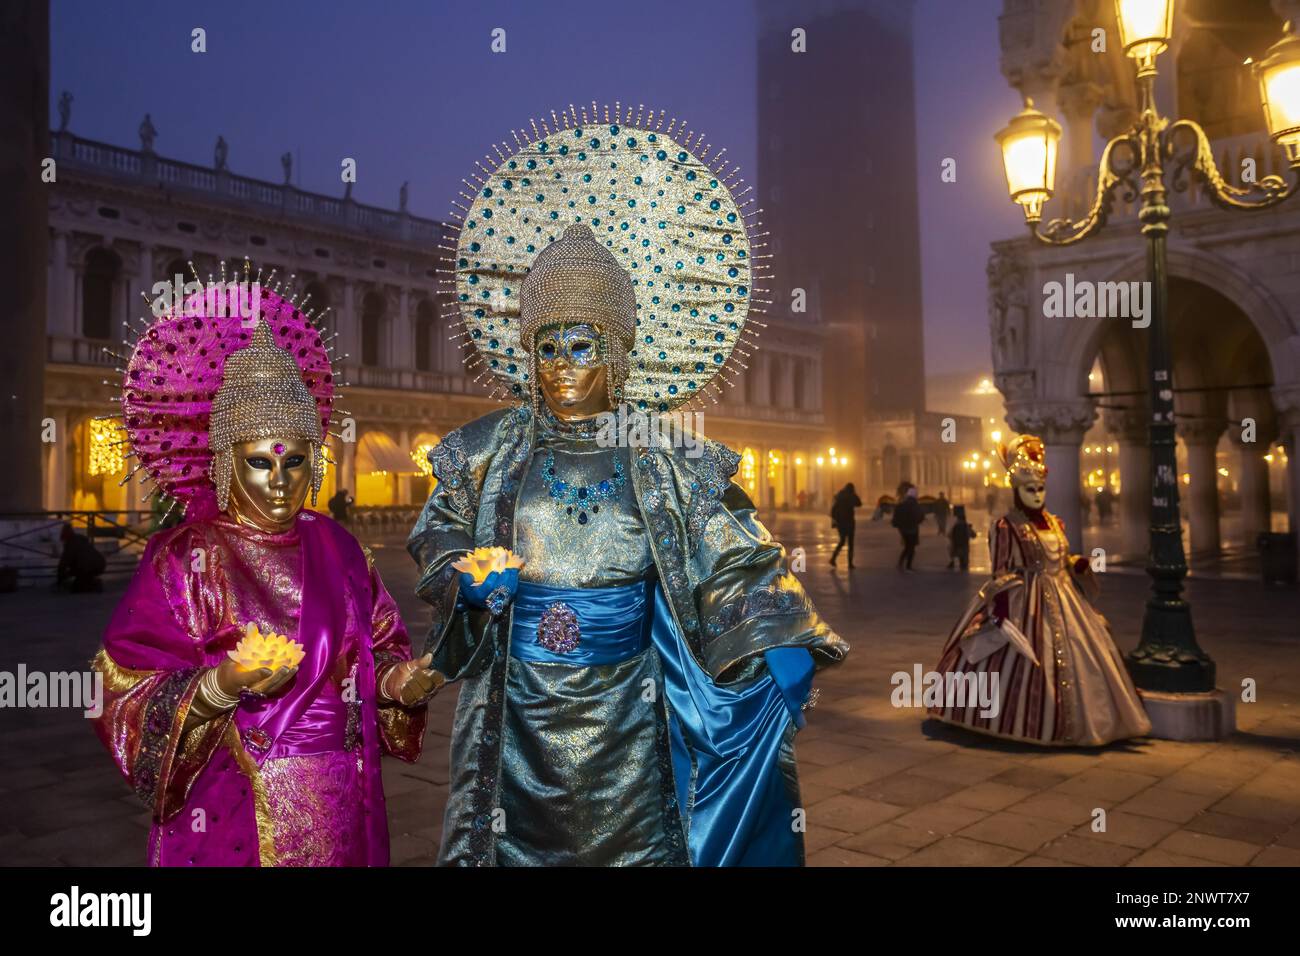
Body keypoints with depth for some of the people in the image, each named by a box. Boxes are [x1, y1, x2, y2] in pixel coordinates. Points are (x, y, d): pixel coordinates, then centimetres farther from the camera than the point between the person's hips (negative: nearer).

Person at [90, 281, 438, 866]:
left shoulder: (336, 548, 2)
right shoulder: (184, 556, -9)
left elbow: (375, 655, 8)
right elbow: (127, 695, -11)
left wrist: (397, 681, -12)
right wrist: (220, 686, -27)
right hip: (231, 817, -3)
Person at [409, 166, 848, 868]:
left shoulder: (667, 457, -5)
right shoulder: (488, 450, 1)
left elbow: (737, 561, -9)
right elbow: (437, 539, 11)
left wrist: (783, 651, -23)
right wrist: (467, 582, -11)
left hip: (625, 710, -1)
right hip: (517, 708, 1)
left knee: (634, 842, 8)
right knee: (516, 842, 12)